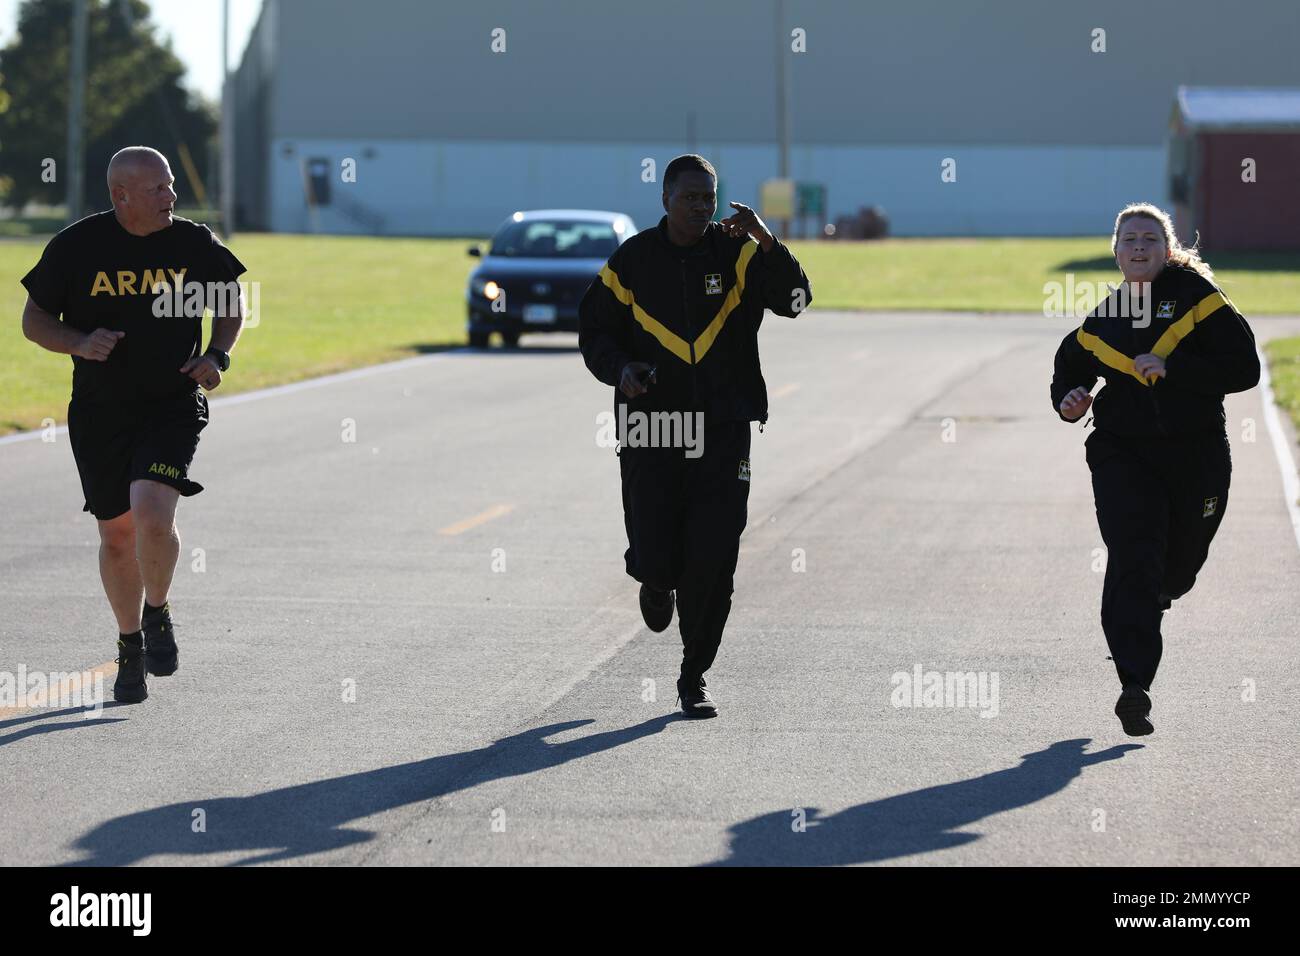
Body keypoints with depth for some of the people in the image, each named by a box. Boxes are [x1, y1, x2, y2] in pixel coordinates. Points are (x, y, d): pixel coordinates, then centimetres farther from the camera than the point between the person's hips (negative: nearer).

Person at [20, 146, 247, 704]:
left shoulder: (194, 243, -3)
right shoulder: (76, 246, -6)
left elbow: (230, 305, 13)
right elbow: (34, 319, 1)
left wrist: (217, 356, -4)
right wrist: (79, 343, -18)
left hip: (173, 407, -1)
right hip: (99, 413, 1)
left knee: (152, 515, -22)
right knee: (116, 534, 9)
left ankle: (157, 614, 7)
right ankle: (131, 646, 30)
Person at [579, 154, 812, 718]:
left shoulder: (737, 254, 1)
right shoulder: (633, 261, 2)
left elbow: (794, 300, -13)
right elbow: (594, 331, 9)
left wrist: (766, 242, -27)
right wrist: (620, 369, -11)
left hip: (724, 435, 0)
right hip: (651, 433, 0)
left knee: (713, 566, -2)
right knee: (655, 560, -4)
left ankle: (694, 678, 13)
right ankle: (657, 580, 35)